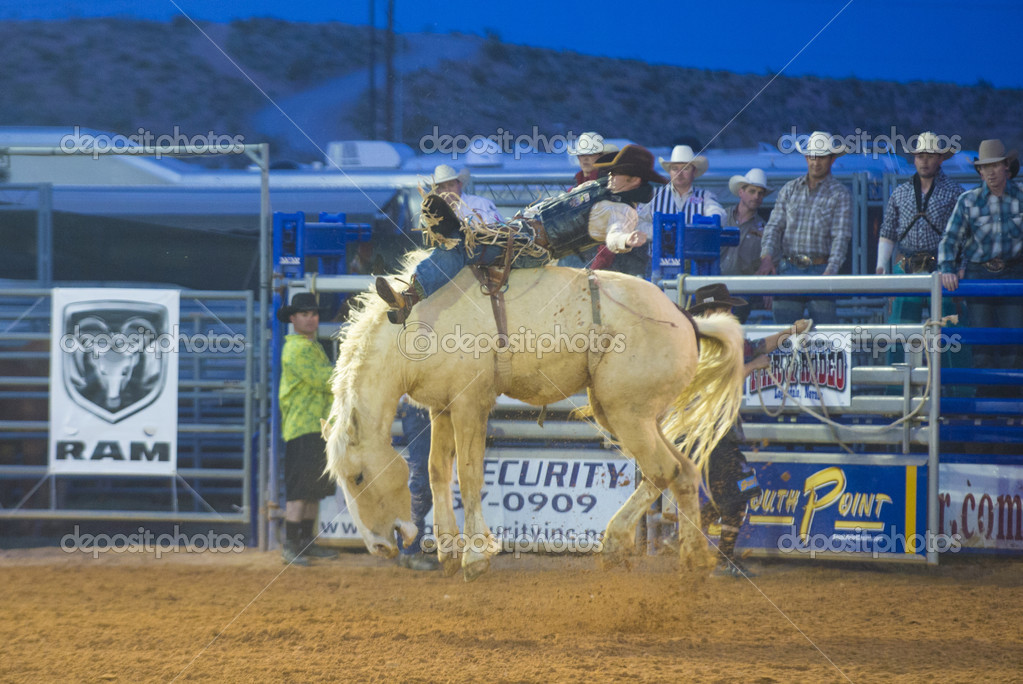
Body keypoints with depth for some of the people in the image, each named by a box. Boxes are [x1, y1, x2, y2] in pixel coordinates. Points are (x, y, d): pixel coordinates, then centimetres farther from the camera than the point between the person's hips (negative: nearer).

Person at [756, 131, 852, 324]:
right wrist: (767, 257, -10)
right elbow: (774, 226, 9)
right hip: (788, 269, 3)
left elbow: (841, 237, -6)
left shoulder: (840, 194, 3)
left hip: (820, 271, -3)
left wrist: (830, 271, -21)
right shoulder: (790, 190, 14)